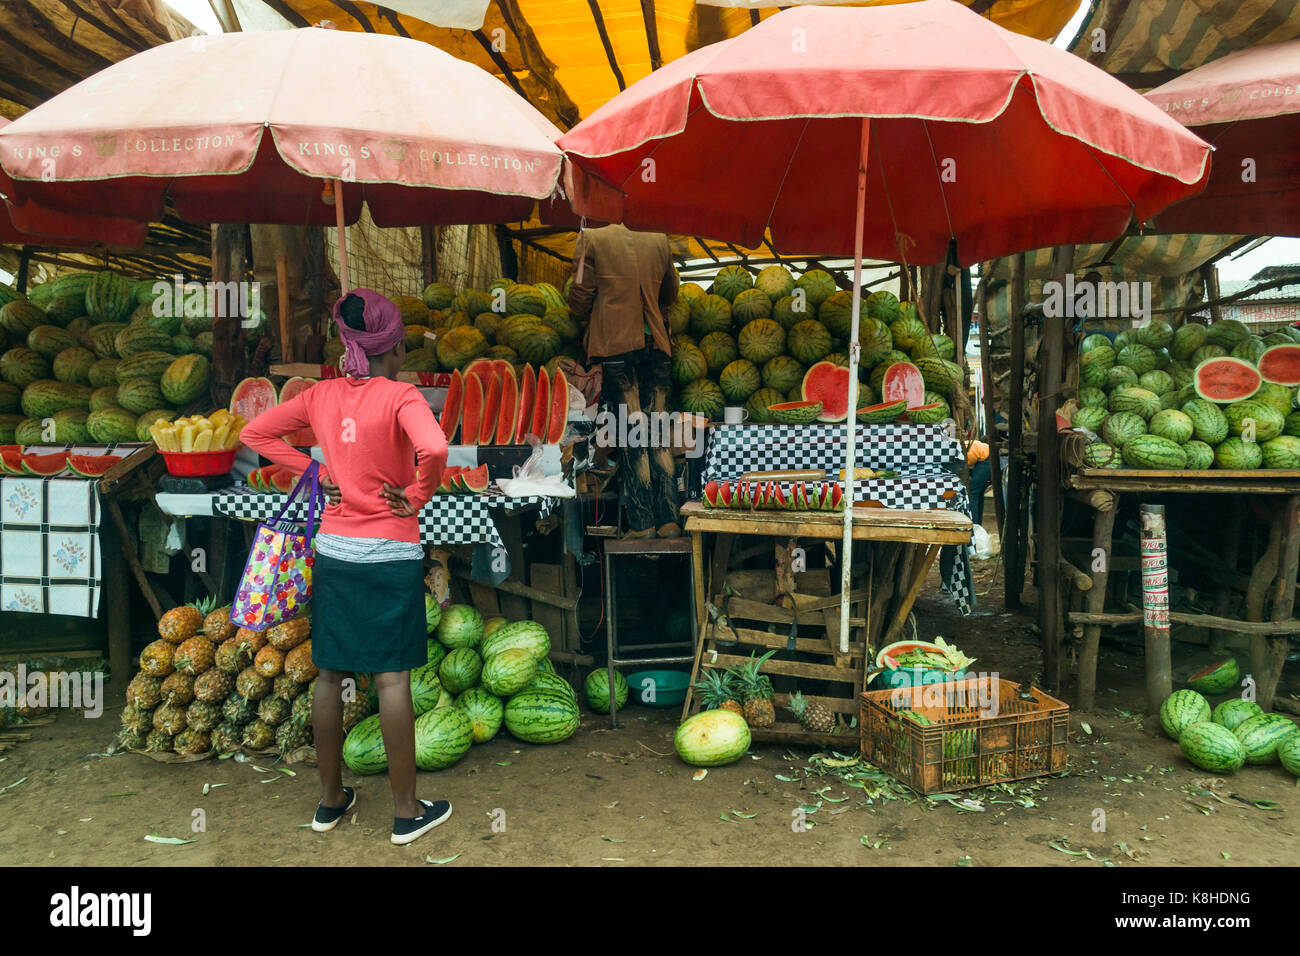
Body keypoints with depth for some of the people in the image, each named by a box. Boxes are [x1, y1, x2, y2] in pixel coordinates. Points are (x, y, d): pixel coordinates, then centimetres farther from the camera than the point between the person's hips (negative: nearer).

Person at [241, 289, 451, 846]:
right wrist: (418, 497, -14)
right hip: (391, 554, -5)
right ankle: (406, 811, 14)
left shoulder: (322, 395, 4)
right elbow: (434, 450, -32)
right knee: (392, 677, 2)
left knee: (330, 674, 13)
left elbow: (254, 433, 11)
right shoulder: (400, 396, -13)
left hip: (333, 549, 5)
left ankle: (330, 799, 28)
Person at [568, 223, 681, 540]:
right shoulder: (659, 240, 9)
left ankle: (642, 523, 0)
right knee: (659, 434, 6)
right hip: (655, 344, 3)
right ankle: (668, 520, 4)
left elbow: (579, 302, -1)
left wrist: (594, 315, 20)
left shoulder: (594, 239, -2)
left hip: (617, 344, -3)